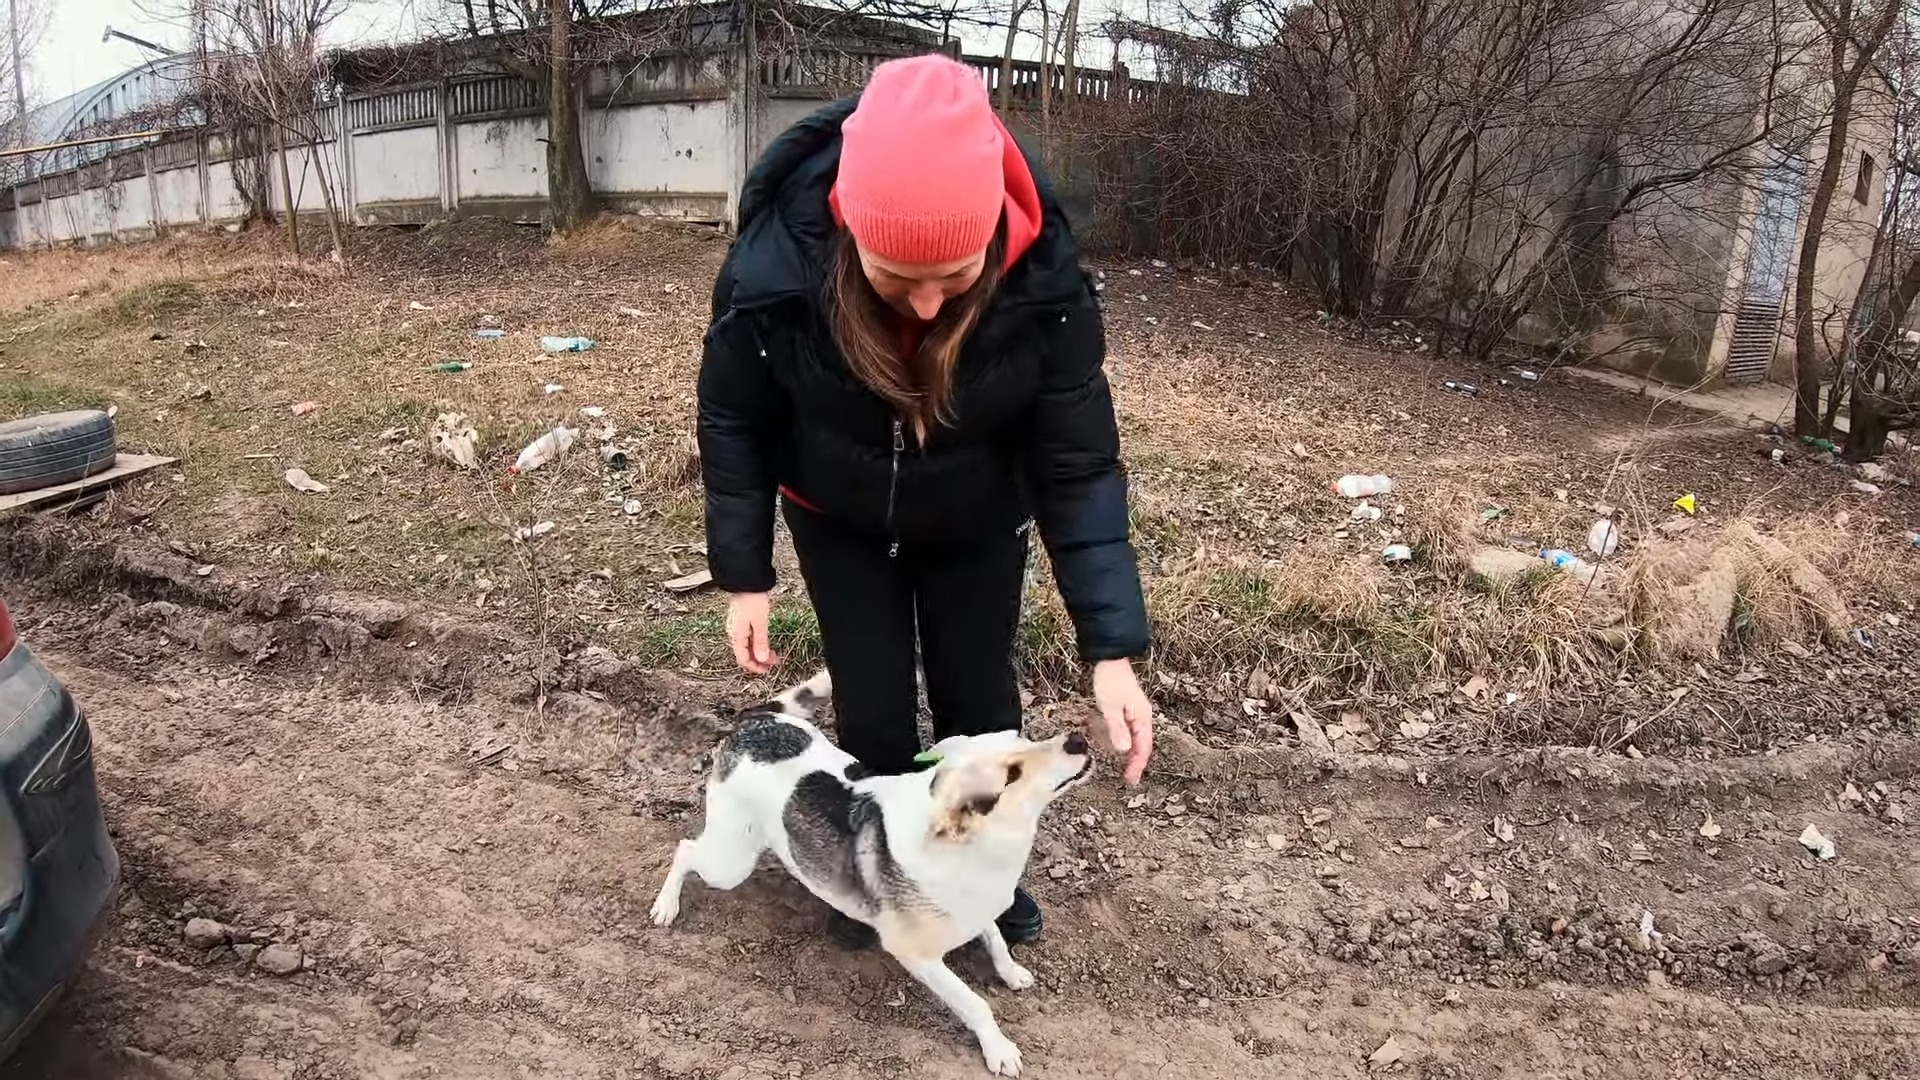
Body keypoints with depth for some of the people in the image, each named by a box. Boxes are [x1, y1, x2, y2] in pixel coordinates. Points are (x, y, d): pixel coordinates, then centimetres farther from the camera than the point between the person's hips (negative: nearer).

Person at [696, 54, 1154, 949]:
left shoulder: (1045, 281, -33)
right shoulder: (772, 270, -33)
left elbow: (1079, 464, -25)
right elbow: (735, 423, -14)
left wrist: (1112, 646, -30)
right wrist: (744, 575, -11)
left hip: (979, 523, 1)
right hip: (839, 522, 0)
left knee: (980, 704, 10)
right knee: (872, 714, 5)